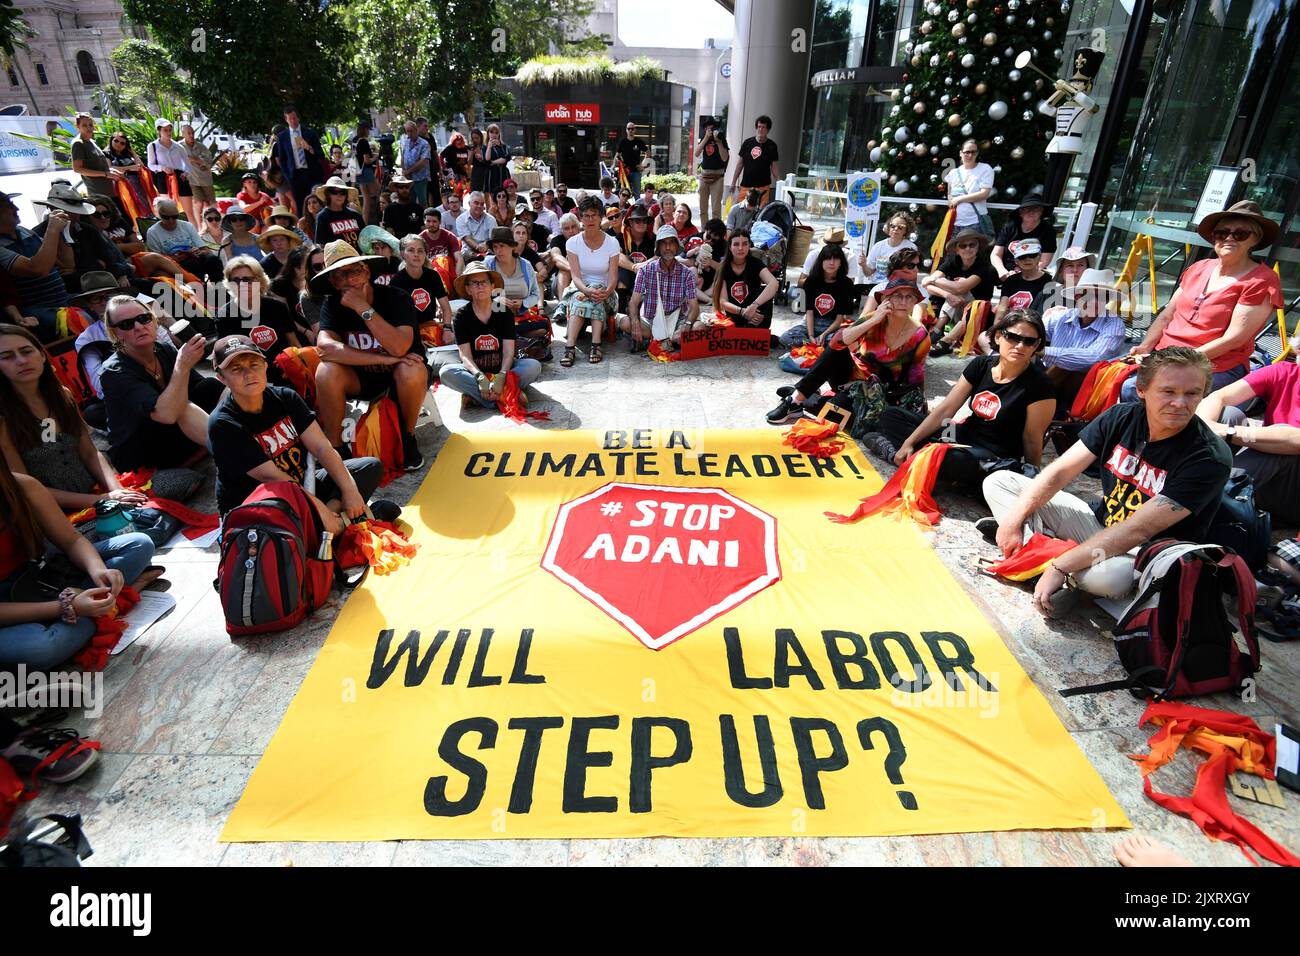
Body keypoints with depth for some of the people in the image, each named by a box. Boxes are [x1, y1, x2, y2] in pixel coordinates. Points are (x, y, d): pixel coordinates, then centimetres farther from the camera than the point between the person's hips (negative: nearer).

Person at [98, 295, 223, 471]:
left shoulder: (165, 350, -2)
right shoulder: (114, 372, -20)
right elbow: (166, 414, -36)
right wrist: (183, 366, -34)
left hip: (173, 435, 6)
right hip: (136, 457, -6)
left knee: (212, 387, -12)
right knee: (181, 408, -33)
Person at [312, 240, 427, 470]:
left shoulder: (396, 297, -18)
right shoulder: (332, 304, -8)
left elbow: (399, 348, -32)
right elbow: (325, 347, -27)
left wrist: (363, 308, -32)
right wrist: (384, 359, -34)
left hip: (397, 375, -2)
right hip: (361, 377, 2)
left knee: (411, 371, -36)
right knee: (326, 371, -27)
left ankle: (408, 436, -10)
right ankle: (334, 447, -12)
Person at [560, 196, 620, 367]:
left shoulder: (612, 242, -3)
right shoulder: (573, 242, -2)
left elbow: (613, 277, -10)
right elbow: (575, 276, -12)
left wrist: (606, 292, -33)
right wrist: (587, 290, -35)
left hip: (604, 291, 0)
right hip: (578, 289, 0)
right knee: (579, 297, -34)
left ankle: (570, 347, -40)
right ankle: (570, 347, -44)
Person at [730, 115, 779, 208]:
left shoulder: (771, 146, 4)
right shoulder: (748, 143, 6)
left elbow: (773, 166, 7)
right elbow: (740, 163, 12)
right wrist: (733, 182, 9)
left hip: (763, 186, -2)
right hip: (746, 184, 2)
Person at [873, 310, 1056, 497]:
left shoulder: (1039, 387, -15)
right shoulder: (981, 365, -1)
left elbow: (1032, 441, -9)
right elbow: (945, 409, -4)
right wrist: (909, 442, -11)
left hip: (993, 458, -6)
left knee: (955, 460, -41)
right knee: (890, 416, 2)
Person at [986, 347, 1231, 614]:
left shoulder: (1210, 459, -22)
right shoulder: (1122, 417, -7)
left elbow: (1137, 530, -29)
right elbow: (1059, 472, -9)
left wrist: (1060, 567, -34)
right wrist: (1014, 520, -21)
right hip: (1100, 525, 5)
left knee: (1108, 575, -43)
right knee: (998, 482, -2)